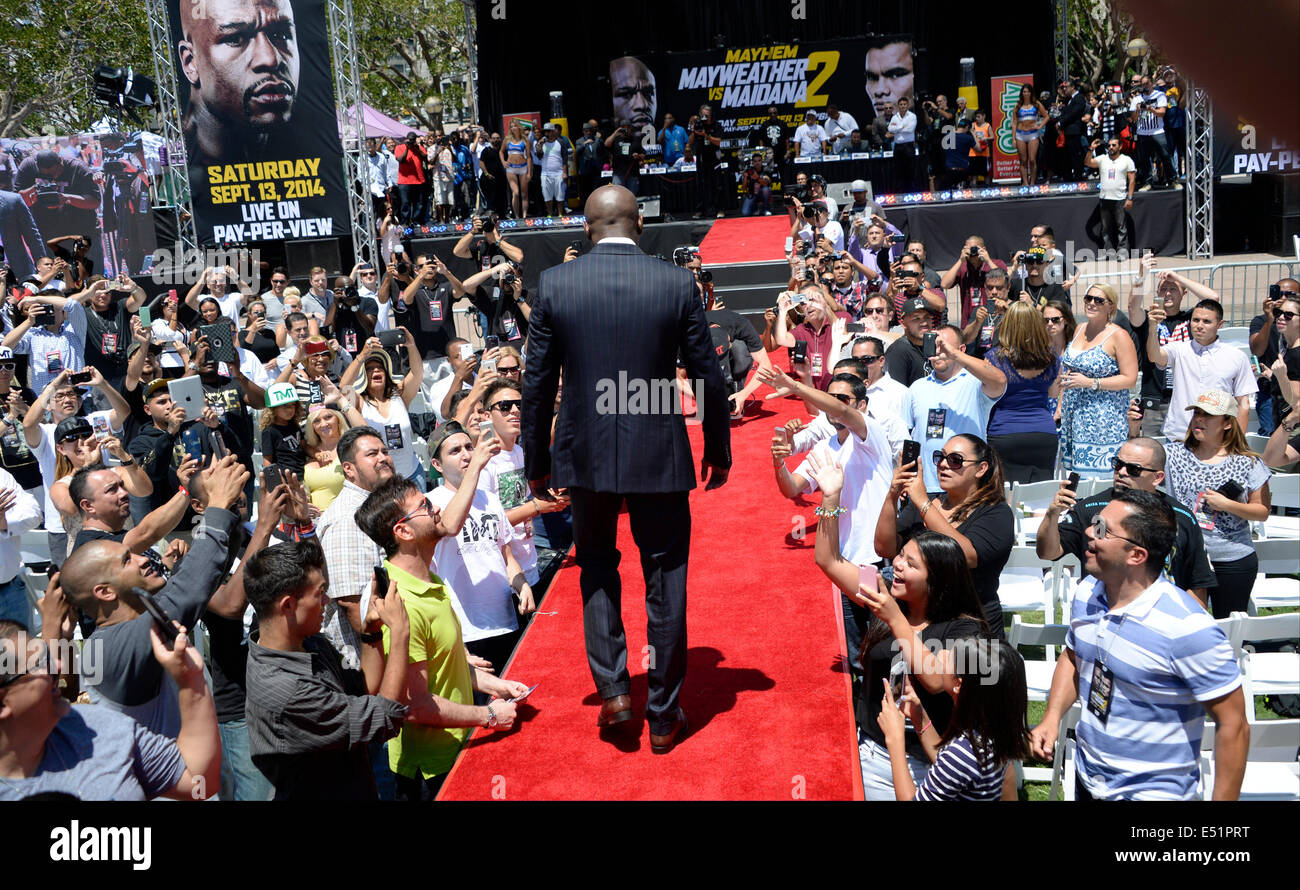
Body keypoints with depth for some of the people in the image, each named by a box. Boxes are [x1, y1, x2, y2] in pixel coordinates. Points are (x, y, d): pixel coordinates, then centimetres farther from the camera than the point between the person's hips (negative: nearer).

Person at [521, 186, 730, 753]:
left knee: (597, 566, 24)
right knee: (665, 583, 12)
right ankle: (663, 716, 21)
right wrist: (718, 451, 12)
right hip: (659, 456, -1)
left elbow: (537, 383, -1)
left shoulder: (554, 284, -5)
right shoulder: (678, 284, -6)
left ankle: (612, 688, 16)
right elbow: (709, 380, -1)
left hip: (586, 455, 1)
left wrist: (537, 464, 9)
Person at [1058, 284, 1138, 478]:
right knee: (1071, 476, 6)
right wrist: (1060, 407, 18)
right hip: (1072, 416, 7)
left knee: (1095, 474, -9)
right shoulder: (1080, 330, 13)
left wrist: (1090, 383, -18)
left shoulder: (1118, 336, -9)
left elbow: (1130, 379, -13)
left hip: (1103, 419, -7)